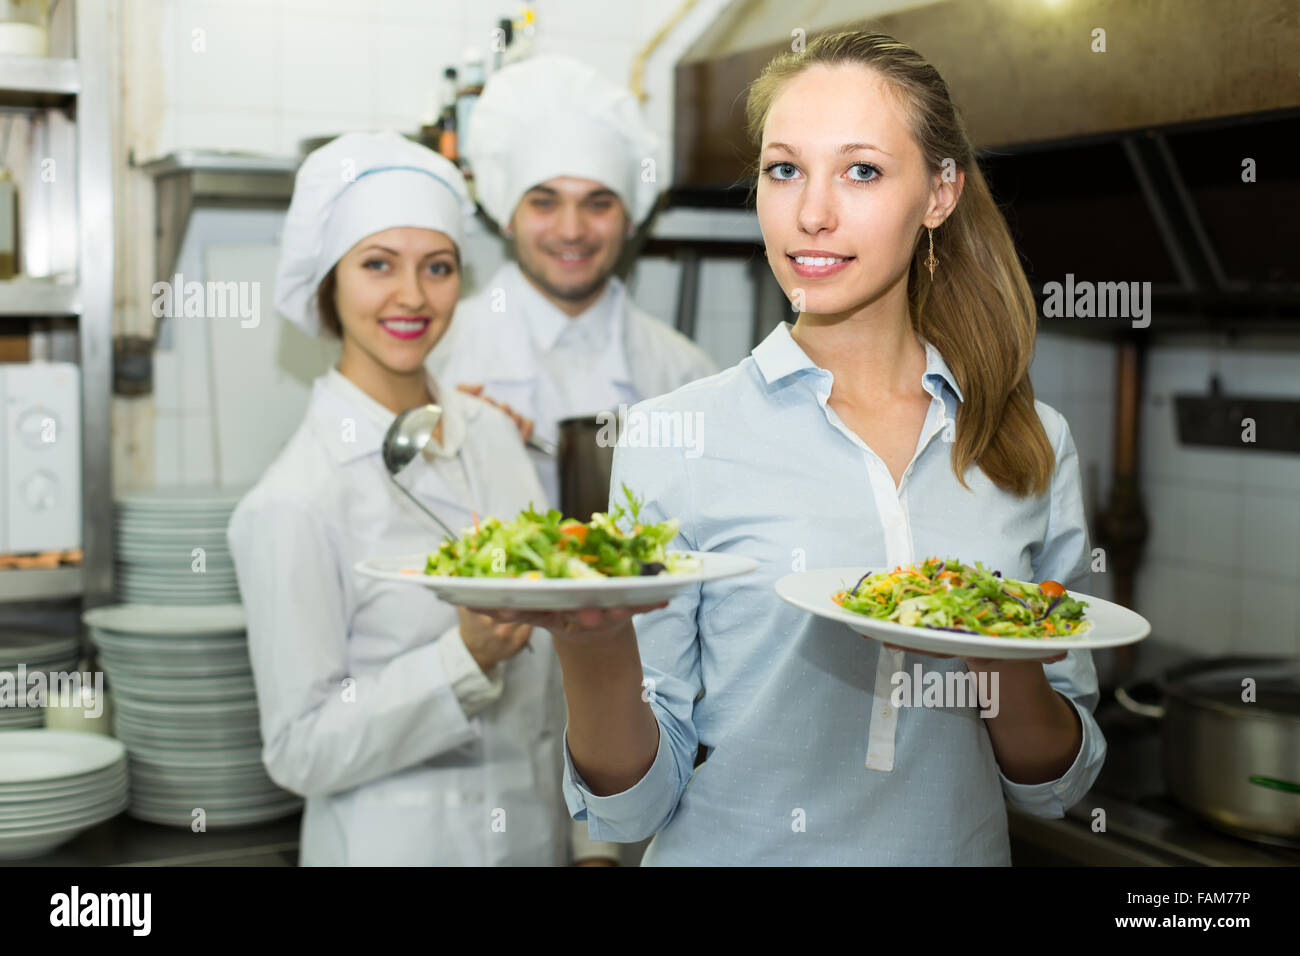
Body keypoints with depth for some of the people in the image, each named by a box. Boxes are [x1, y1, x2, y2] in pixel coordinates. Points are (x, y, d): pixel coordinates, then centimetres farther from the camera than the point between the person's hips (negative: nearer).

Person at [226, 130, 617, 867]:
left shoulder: (492, 433, 0)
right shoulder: (294, 503, -17)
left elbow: (553, 669, 6)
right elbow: (302, 750, -14)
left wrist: (593, 839, 6)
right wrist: (466, 657, -25)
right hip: (396, 842, -5)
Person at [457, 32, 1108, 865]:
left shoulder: (1033, 443, -4)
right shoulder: (675, 437, -11)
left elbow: (1054, 785, 1)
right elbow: (636, 800, -11)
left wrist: (1011, 672, -17)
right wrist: (592, 650, -29)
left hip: (961, 849, 2)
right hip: (733, 851, -2)